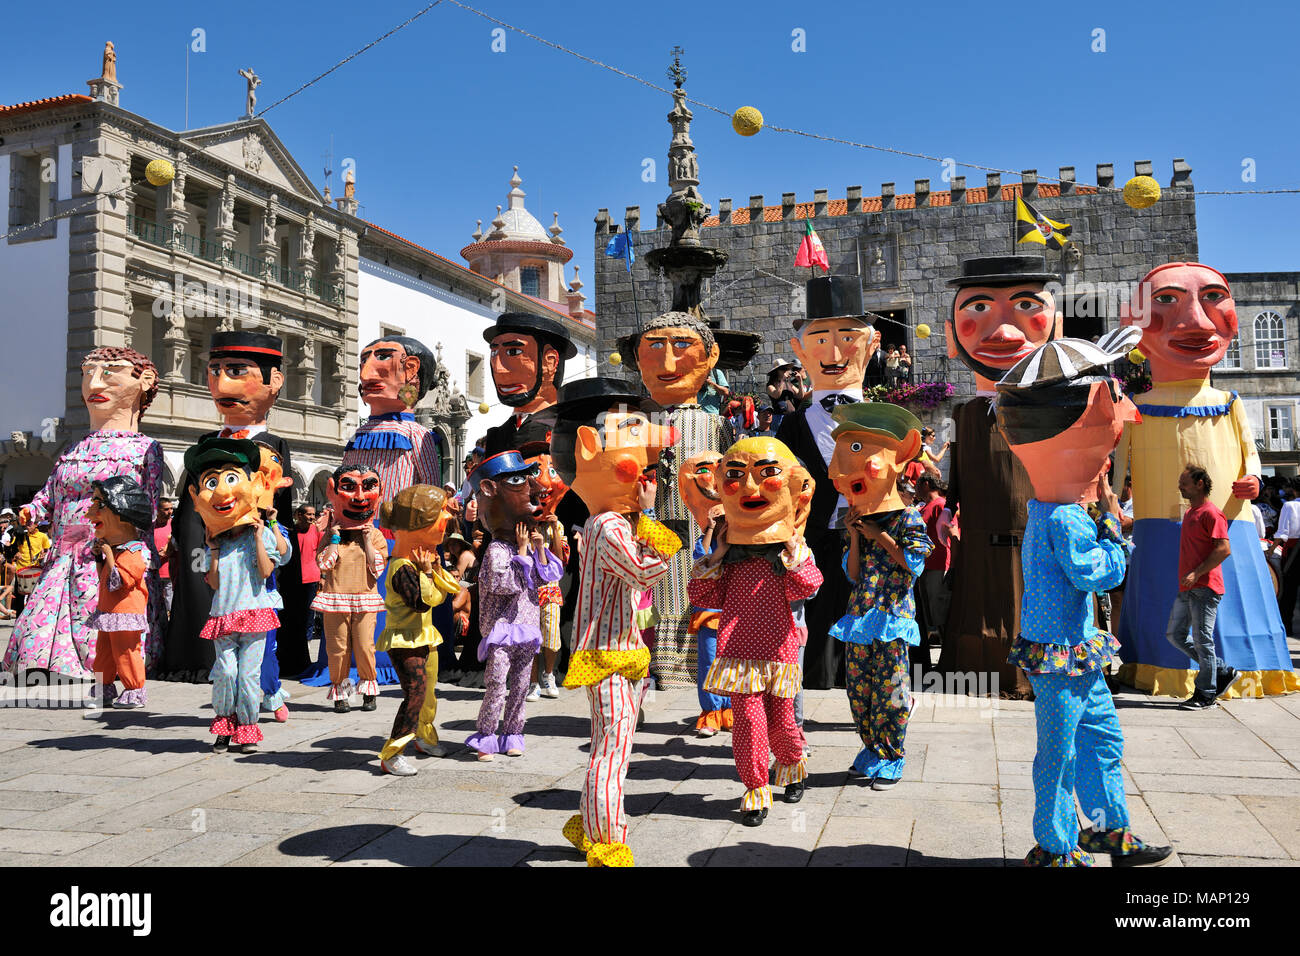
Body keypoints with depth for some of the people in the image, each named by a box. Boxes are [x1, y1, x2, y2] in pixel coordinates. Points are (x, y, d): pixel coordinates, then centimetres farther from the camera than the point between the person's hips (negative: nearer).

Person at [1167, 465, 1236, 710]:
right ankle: (1223, 672, 21)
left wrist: (1197, 573, -22)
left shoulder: (1211, 513, -10)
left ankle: (1205, 696, 5)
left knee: (1202, 640, -4)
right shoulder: (1190, 512, 18)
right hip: (1187, 588, 10)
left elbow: (1224, 549, -19)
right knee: (1175, 635, 10)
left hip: (1204, 588, -10)